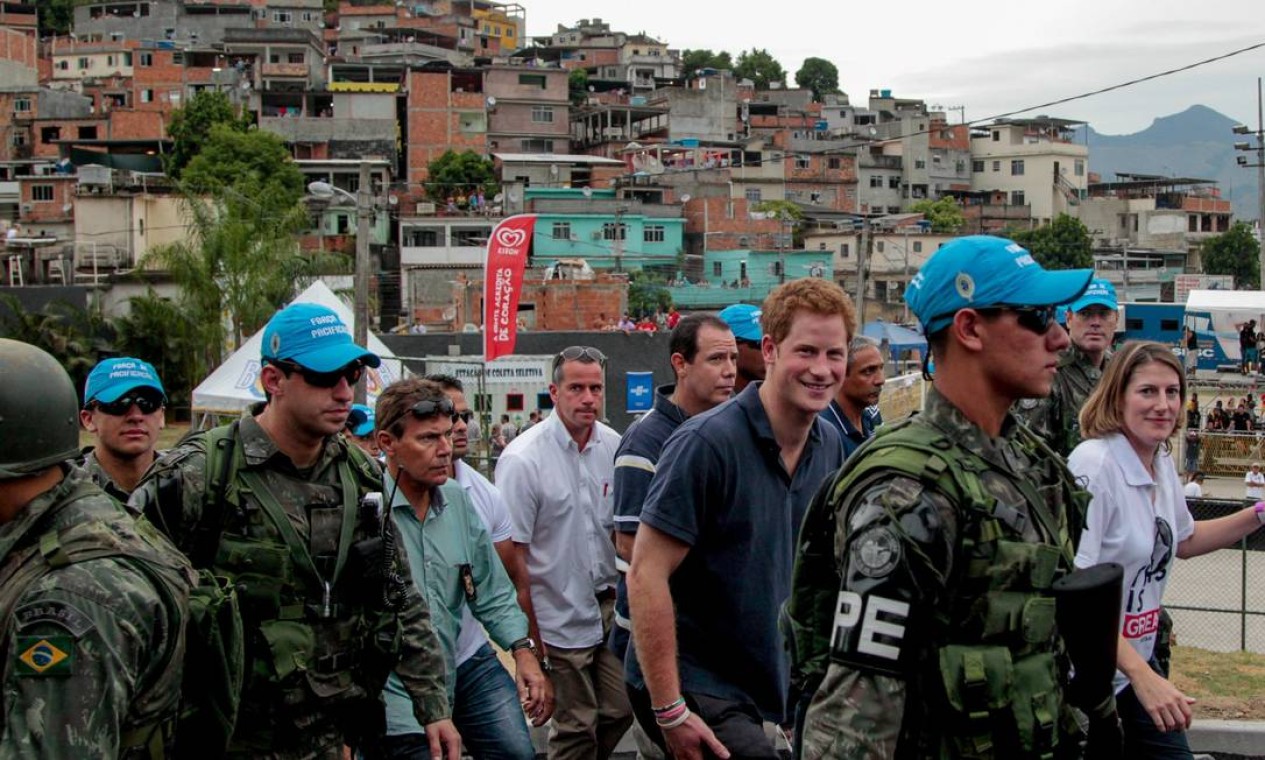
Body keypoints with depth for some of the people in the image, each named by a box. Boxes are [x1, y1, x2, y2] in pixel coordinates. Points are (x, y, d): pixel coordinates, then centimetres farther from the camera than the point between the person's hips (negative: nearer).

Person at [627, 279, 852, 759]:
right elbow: (646, 574, -19)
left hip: (764, 685, 7)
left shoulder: (830, 446, 4)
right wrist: (669, 710, -21)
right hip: (693, 684, -7)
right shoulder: (706, 444, -18)